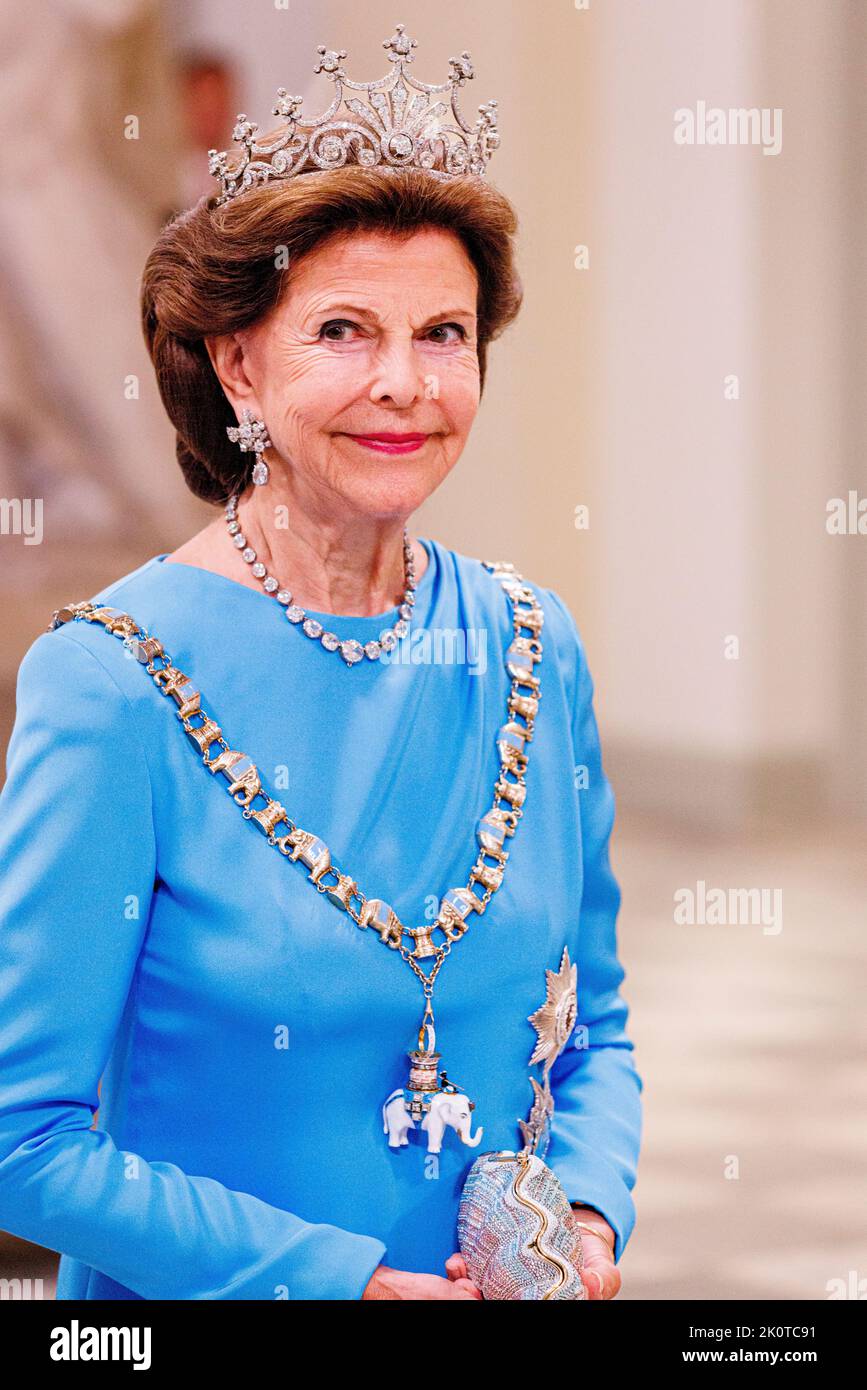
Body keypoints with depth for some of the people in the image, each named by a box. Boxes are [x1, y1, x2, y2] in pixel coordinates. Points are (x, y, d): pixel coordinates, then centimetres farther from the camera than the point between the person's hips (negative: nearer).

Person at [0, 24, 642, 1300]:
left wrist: (591, 1213, -10)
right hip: (199, 1297, -4)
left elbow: (596, 1021, 8)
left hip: (512, 1288, 4)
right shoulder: (116, 682, -17)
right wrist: (345, 1278, -21)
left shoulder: (533, 651, -3)